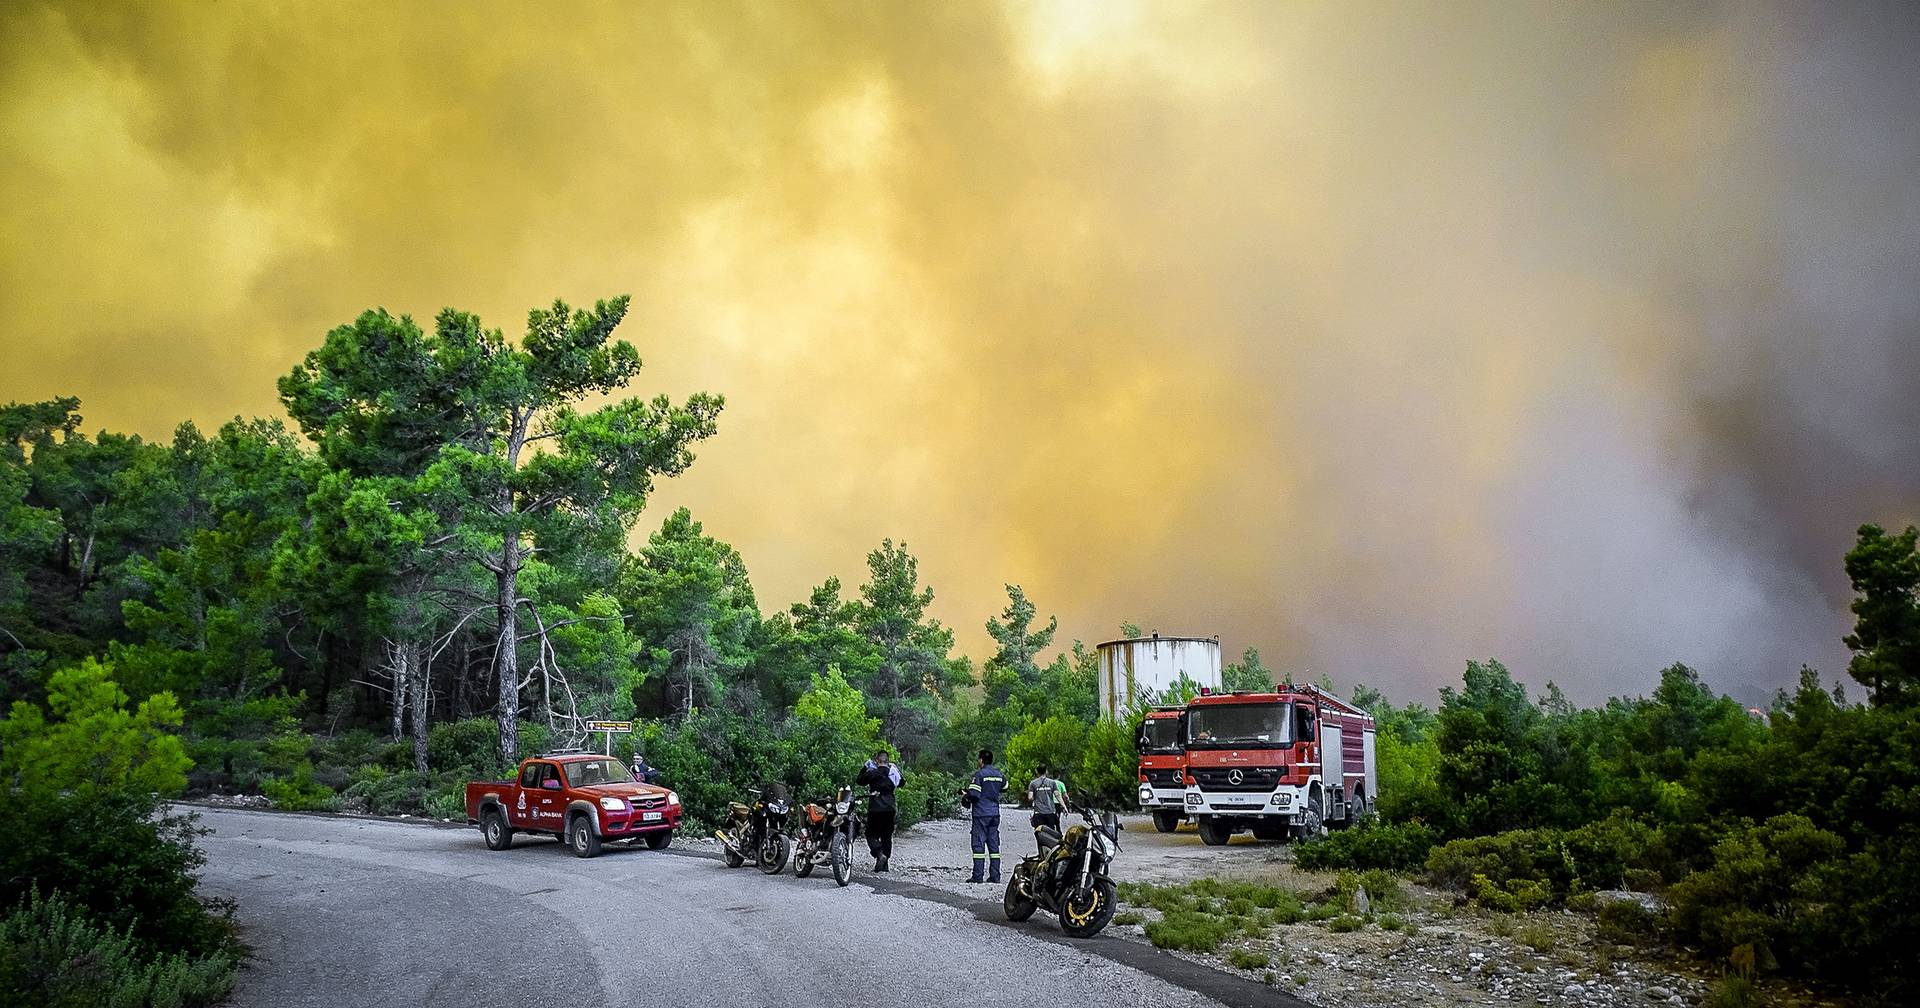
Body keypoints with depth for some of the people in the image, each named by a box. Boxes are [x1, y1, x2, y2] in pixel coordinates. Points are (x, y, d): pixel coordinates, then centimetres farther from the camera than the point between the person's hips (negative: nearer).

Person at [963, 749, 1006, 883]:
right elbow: (1005, 787, 25)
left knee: (979, 843, -4)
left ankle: (978, 876, -7)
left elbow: (974, 794, -17)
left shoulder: (979, 774, -11)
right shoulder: (999, 774, 9)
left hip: (981, 813, -6)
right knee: (994, 844, 9)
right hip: (995, 813, 6)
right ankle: (995, 875, 8)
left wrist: (965, 796, 2)